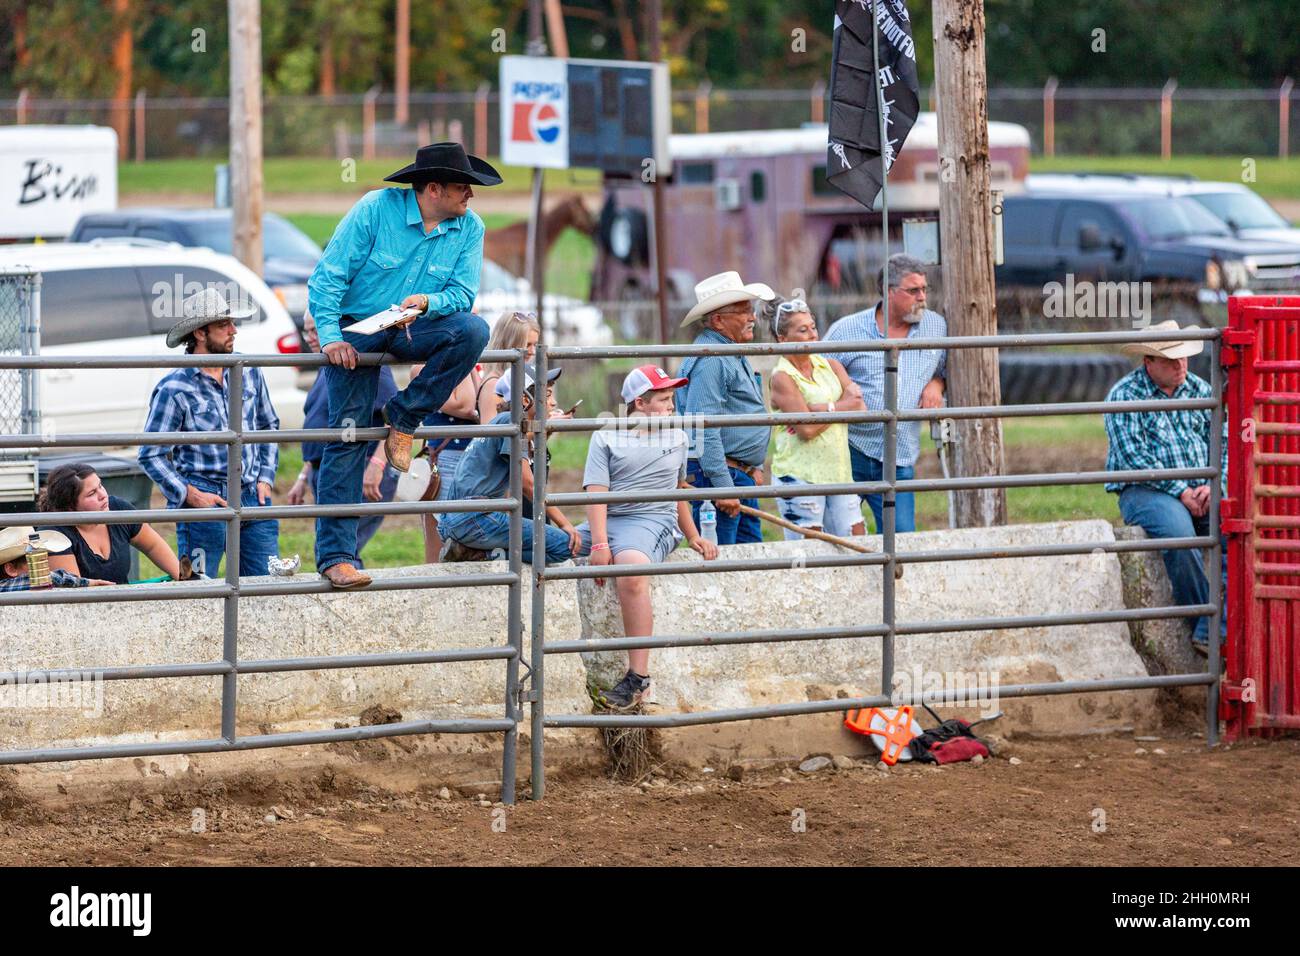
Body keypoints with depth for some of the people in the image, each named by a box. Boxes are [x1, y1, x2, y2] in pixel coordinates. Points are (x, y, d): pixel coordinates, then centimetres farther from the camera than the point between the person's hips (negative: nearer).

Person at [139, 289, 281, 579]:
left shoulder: (248, 372, 9)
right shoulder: (174, 389, -7)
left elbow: (268, 426, 22)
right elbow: (151, 454, -4)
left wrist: (266, 477, 10)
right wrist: (190, 495, -12)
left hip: (252, 500, 5)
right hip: (204, 501, -5)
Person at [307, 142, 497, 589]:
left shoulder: (469, 228, -3)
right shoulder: (377, 208, -14)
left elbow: (463, 293, -6)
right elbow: (328, 275, -13)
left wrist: (426, 302, -28)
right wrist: (330, 336, -24)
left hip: (414, 330, 3)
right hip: (357, 330, -3)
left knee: (472, 330, -28)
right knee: (348, 434, -11)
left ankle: (404, 415, -11)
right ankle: (336, 555, -9)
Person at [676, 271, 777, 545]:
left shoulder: (735, 356, 18)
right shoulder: (709, 360, -17)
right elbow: (704, 429, -23)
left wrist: (755, 466, 25)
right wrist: (723, 486, -25)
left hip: (741, 477, 11)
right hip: (717, 474, -11)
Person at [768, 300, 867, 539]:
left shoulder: (830, 366, 13)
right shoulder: (782, 378, -6)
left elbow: (859, 406, 1)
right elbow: (807, 429, -16)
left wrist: (820, 409, -10)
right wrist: (841, 408, -4)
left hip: (838, 472, 6)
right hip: (800, 473, -6)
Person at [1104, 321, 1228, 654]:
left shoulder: (1199, 389, 14)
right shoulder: (1124, 395, -3)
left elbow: (1223, 442, 10)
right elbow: (1134, 456, -12)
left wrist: (1212, 485, -9)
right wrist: (1180, 493, -17)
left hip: (1200, 490, 4)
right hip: (1143, 490, -4)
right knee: (1177, 532, -36)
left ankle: (1211, 631, -29)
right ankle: (1214, 620, -23)